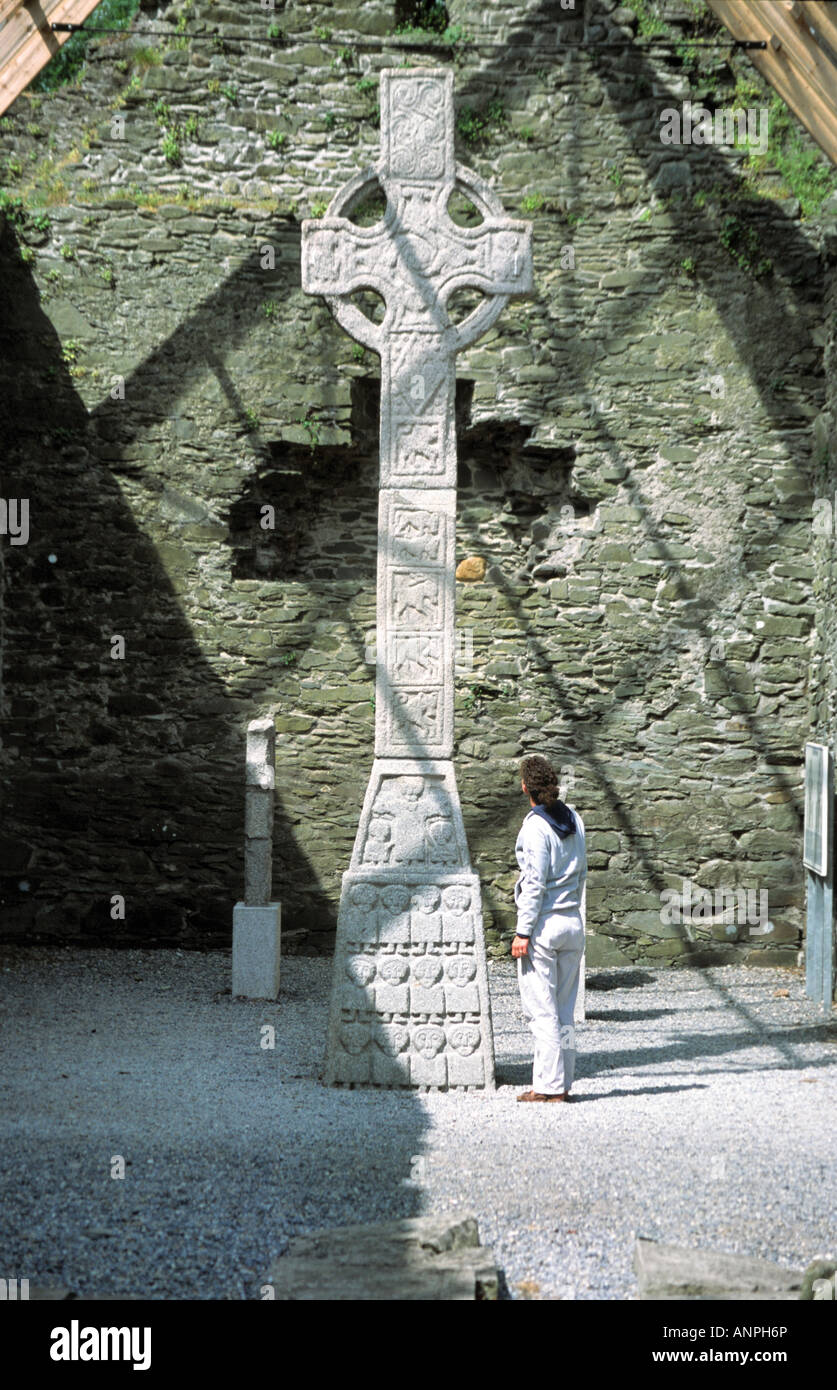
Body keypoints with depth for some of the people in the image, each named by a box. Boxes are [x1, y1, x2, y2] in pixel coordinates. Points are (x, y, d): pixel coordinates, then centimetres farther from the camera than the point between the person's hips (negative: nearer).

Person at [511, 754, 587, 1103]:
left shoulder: (536, 827, -14)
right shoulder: (574, 819, 8)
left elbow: (534, 884, -16)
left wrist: (523, 933, -14)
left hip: (543, 924, -7)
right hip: (573, 922, 7)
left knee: (541, 1009, -2)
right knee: (564, 1010, 11)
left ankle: (548, 1085, -2)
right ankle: (563, 1083, 14)